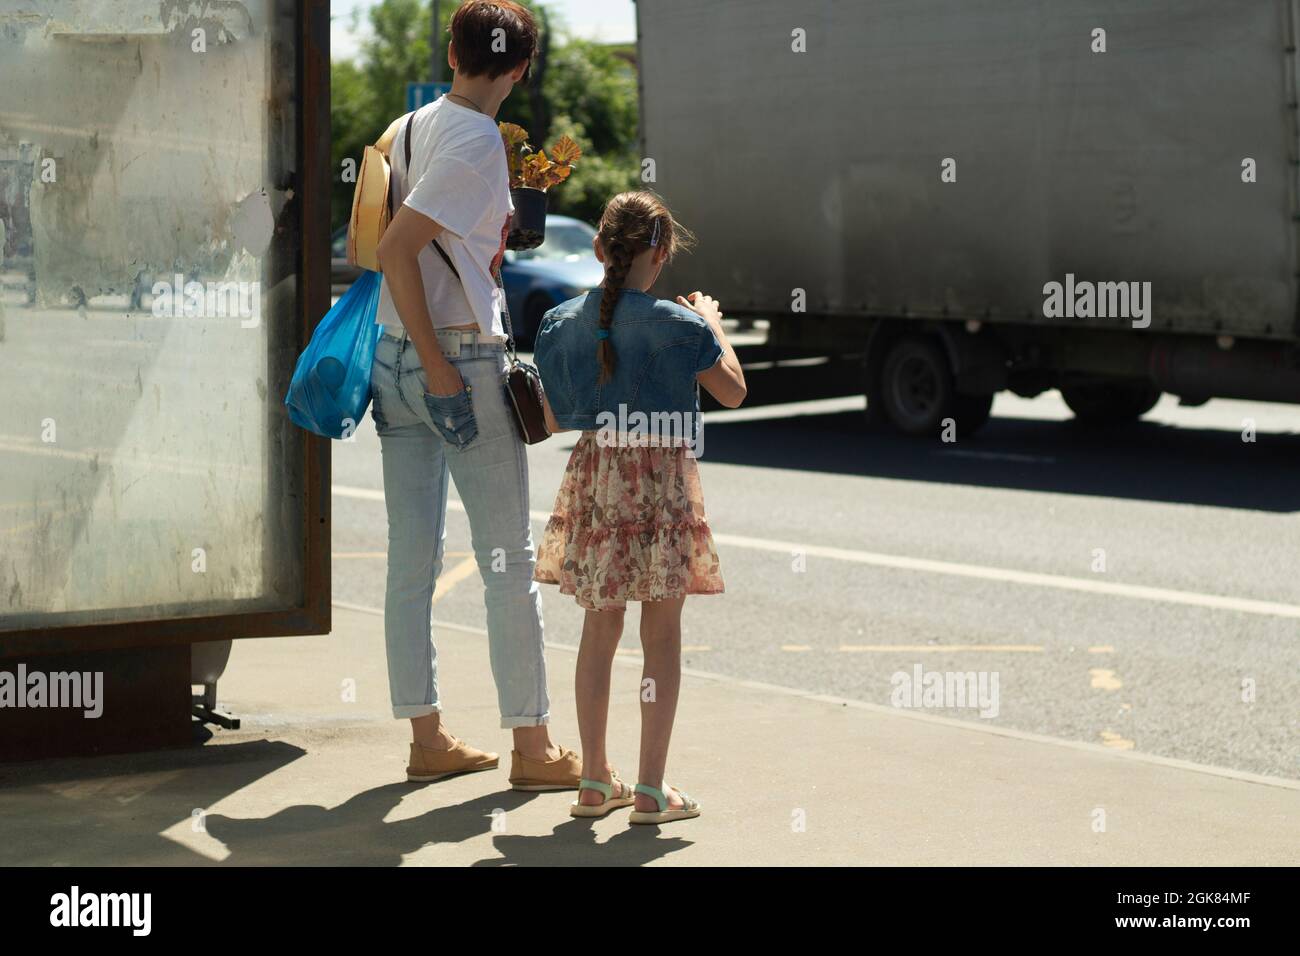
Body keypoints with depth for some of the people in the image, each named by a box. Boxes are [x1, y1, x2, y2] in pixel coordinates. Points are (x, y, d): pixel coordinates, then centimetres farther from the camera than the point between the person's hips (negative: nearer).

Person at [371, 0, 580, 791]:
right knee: (511, 559, 0)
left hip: (395, 358, 8)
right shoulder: (478, 142, -13)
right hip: (462, 357, -8)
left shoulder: (410, 127, 10)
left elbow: (378, 241, 16)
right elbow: (398, 246, -21)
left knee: (412, 558, 9)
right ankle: (532, 747, 5)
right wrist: (440, 366, -19)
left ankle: (428, 738, 15)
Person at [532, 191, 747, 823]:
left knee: (600, 626, 13)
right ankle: (651, 789, 3)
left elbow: (553, 420, 9)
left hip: (593, 477, 4)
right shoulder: (678, 324, -11)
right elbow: (733, 392, 1)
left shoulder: (563, 323, 1)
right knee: (662, 633, 3)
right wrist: (713, 325, 14)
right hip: (661, 481, -4)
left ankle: (595, 781, 17)